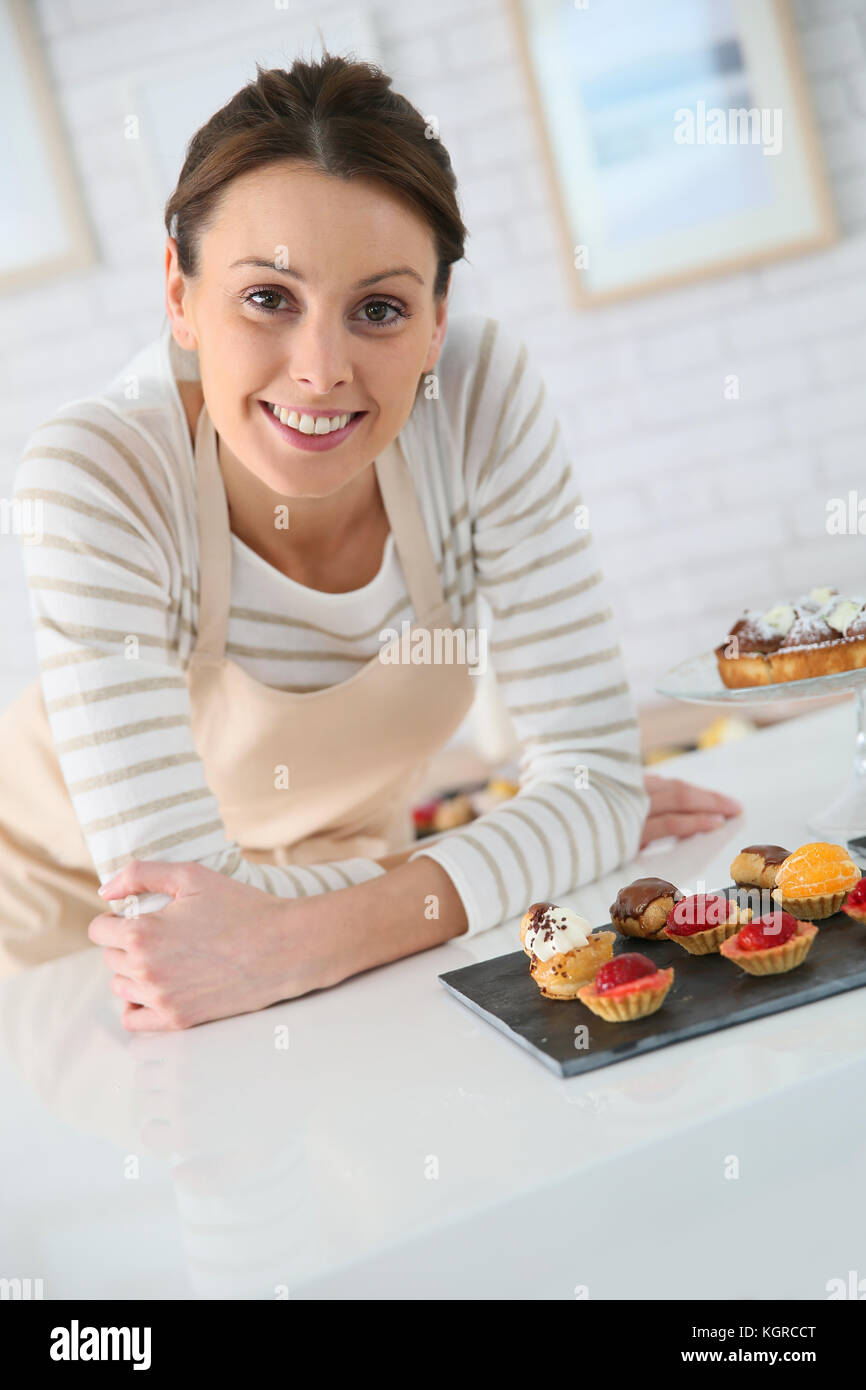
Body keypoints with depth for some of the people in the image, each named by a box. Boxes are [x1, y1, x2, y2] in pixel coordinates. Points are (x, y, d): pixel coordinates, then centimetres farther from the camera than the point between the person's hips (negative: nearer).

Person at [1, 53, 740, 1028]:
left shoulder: (484, 396, -21)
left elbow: (597, 773, -19)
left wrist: (321, 937, -33)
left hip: (341, 868, 3)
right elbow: (172, 898, -28)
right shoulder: (99, 475, -27)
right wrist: (545, 839, -24)